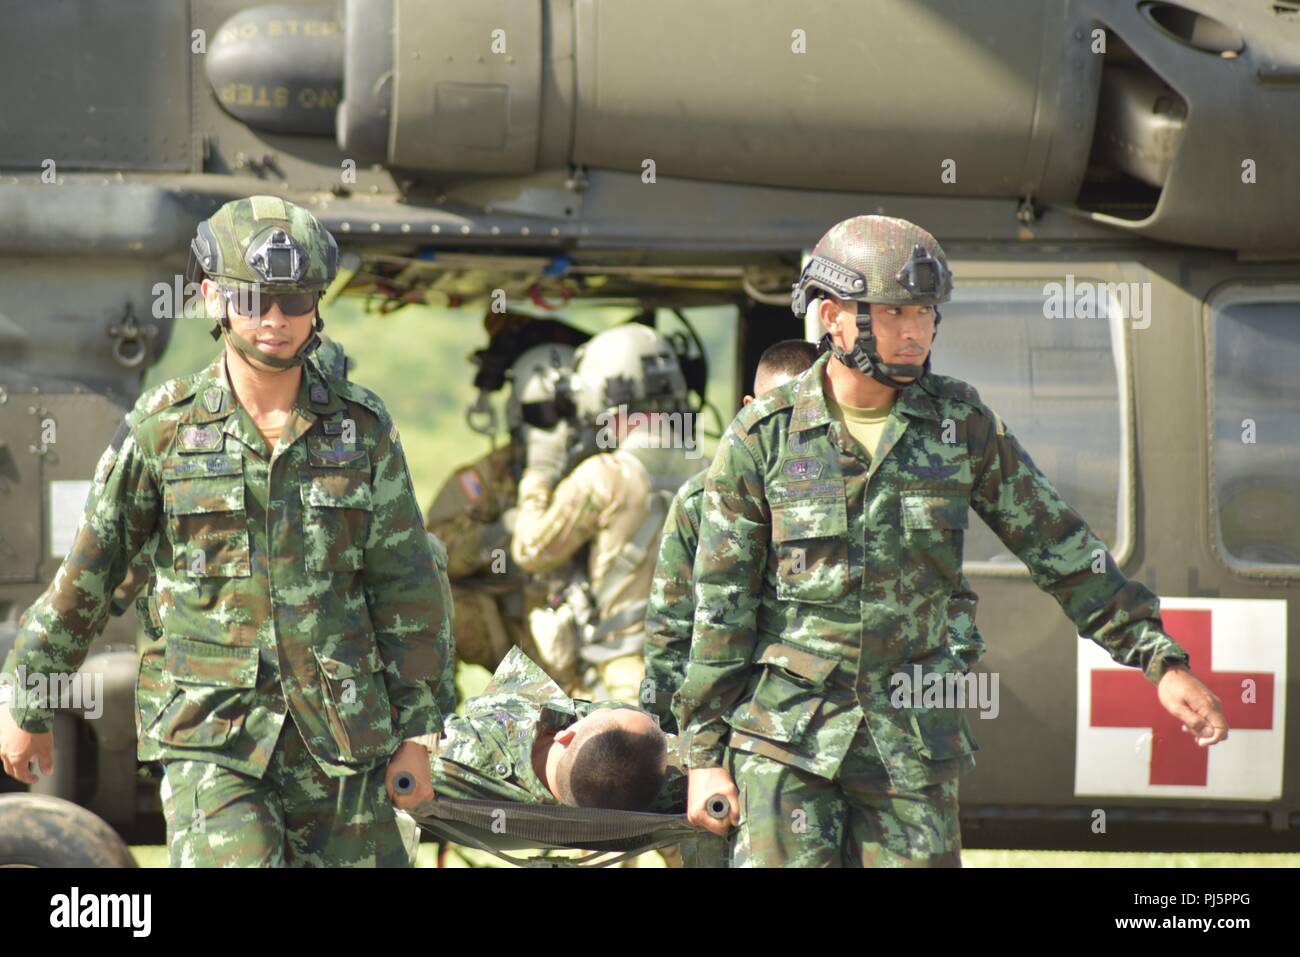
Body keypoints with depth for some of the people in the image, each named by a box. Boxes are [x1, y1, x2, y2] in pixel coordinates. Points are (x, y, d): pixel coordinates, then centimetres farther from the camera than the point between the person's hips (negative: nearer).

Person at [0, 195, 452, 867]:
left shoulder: (362, 427, 4)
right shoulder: (162, 427, 0)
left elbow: (405, 588, 7)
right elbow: (86, 572, 6)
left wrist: (416, 733, 3)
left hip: (340, 738, 2)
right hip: (211, 739, -2)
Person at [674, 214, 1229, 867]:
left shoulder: (960, 423, 1)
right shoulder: (762, 438, -4)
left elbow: (1060, 550, 6)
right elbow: (721, 608, -1)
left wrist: (1160, 659, 1)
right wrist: (704, 754, -3)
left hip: (912, 737, 2)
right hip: (784, 734, -2)